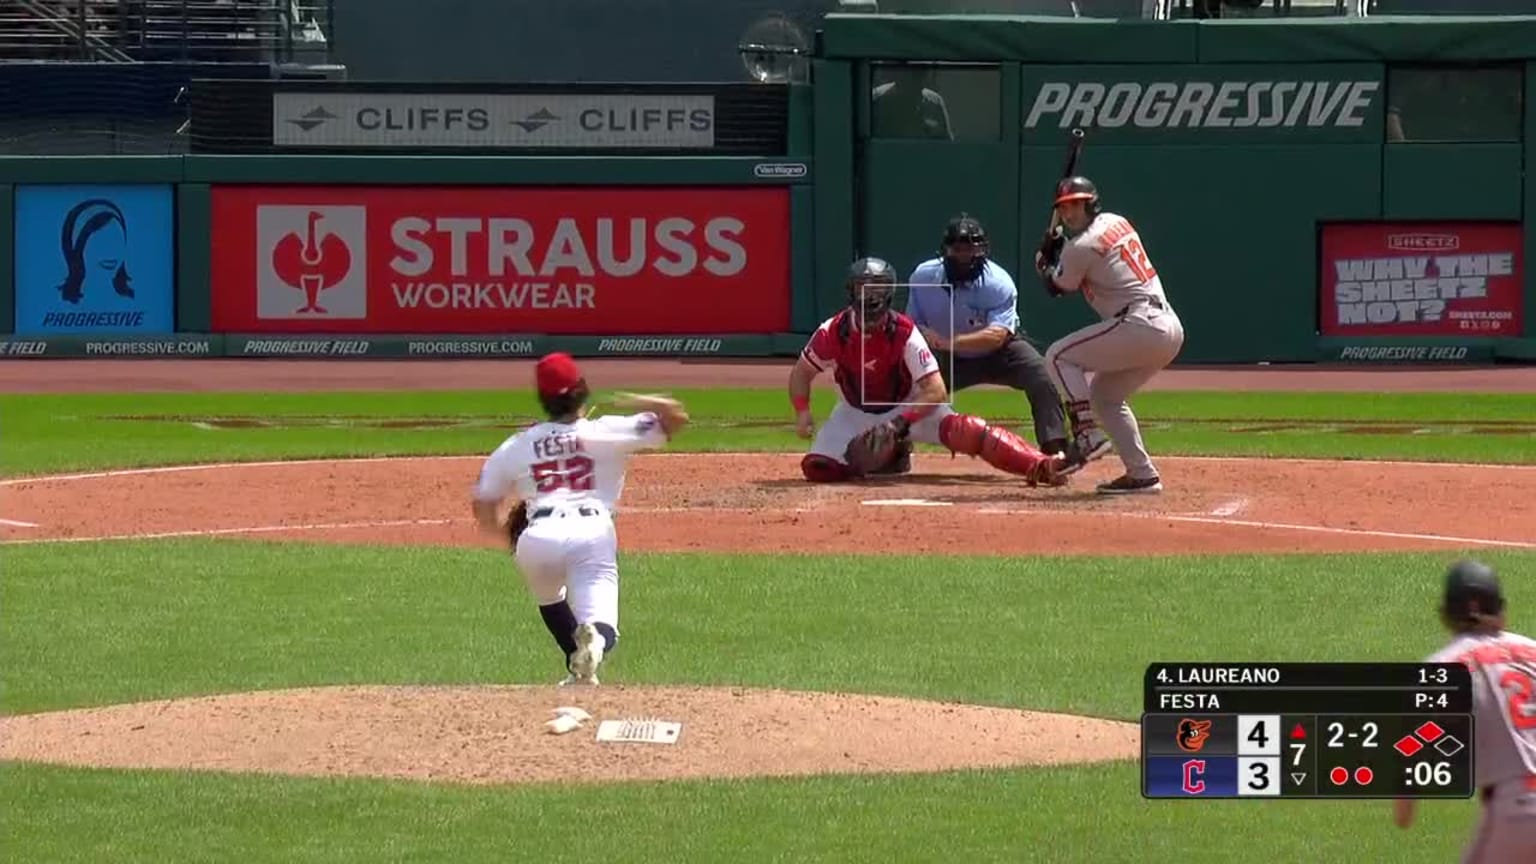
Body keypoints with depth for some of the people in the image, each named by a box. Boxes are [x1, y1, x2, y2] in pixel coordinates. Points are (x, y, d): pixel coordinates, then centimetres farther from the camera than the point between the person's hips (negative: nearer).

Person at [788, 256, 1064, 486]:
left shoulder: (904, 333, -24)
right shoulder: (833, 333, -19)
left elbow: (935, 391, -27)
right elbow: (801, 373, -3)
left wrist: (899, 423, -39)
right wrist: (802, 413, -20)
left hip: (908, 406, -3)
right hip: (855, 412, 3)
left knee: (957, 428, -30)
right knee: (817, 467, -18)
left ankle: (1039, 465, -40)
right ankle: (883, 458, 10)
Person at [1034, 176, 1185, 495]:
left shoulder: (1081, 247, -9)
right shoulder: (1117, 222, 16)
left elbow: (1056, 287, 6)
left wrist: (1044, 258, 24)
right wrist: (1058, 250, 24)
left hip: (1140, 326, -9)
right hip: (1170, 328, 9)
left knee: (1059, 356, -2)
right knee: (1104, 394, 21)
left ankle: (1087, 435, -10)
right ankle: (1142, 474, 16)